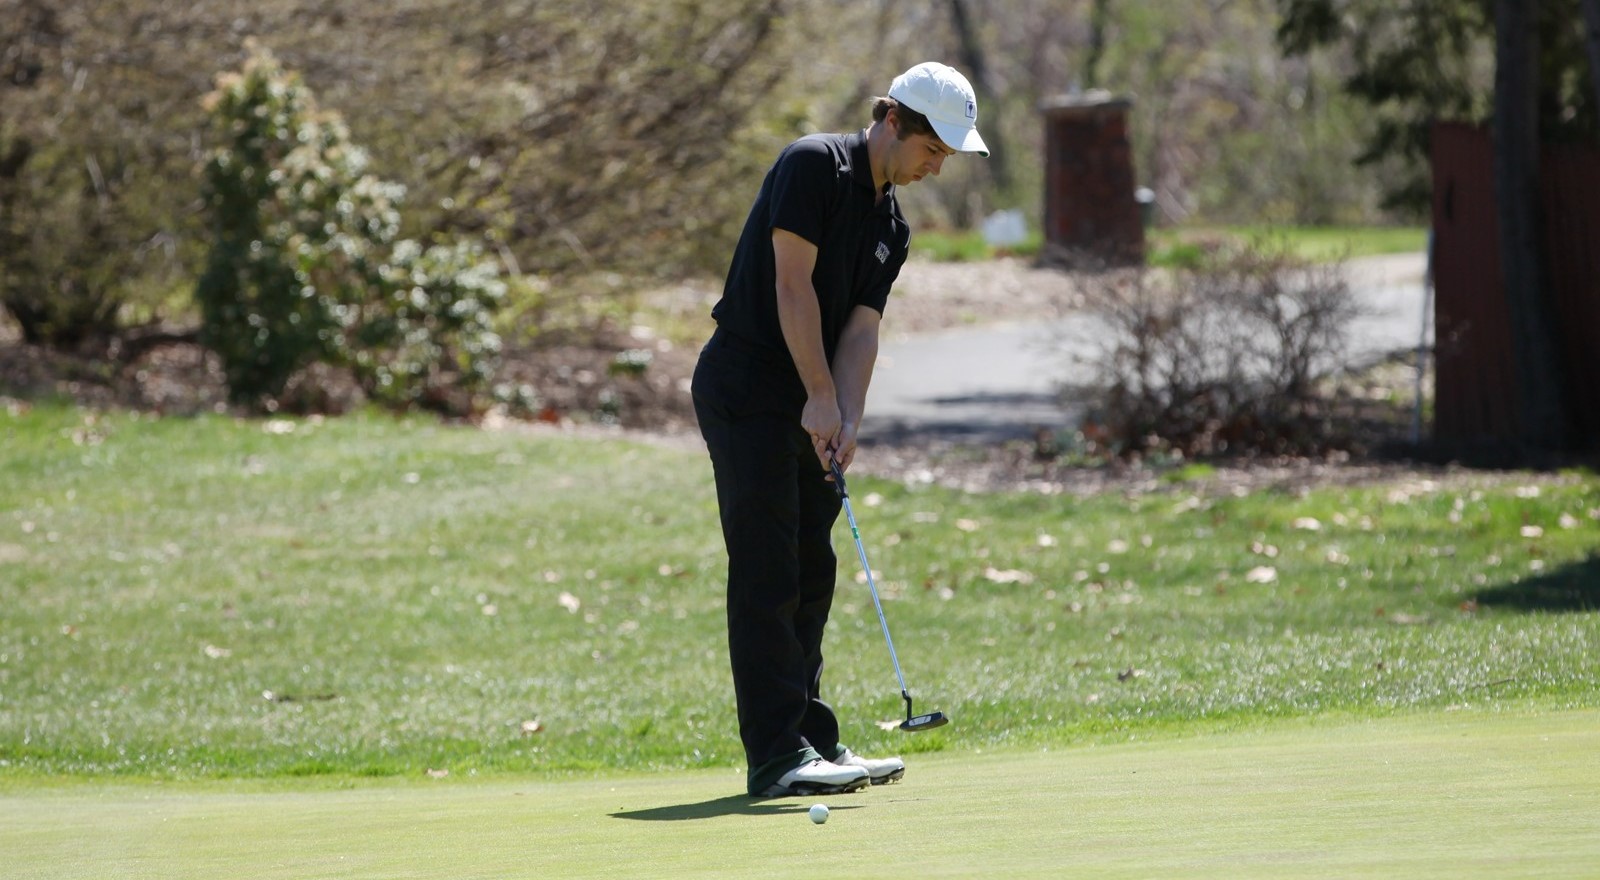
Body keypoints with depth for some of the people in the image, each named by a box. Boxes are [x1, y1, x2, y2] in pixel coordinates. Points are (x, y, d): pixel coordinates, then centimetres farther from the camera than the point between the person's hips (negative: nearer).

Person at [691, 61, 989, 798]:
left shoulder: (890, 227, 14)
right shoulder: (815, 166, -11)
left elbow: (861, 327, 6)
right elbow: (792, 283, -16)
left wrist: (846, 420, -10)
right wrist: (822, 397, -16)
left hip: (806, 411, 9)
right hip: (747, 394, -9)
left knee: (810, 577, 11)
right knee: (766, 576, -10)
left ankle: (810, 741, 17)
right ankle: (776, 756, -12)